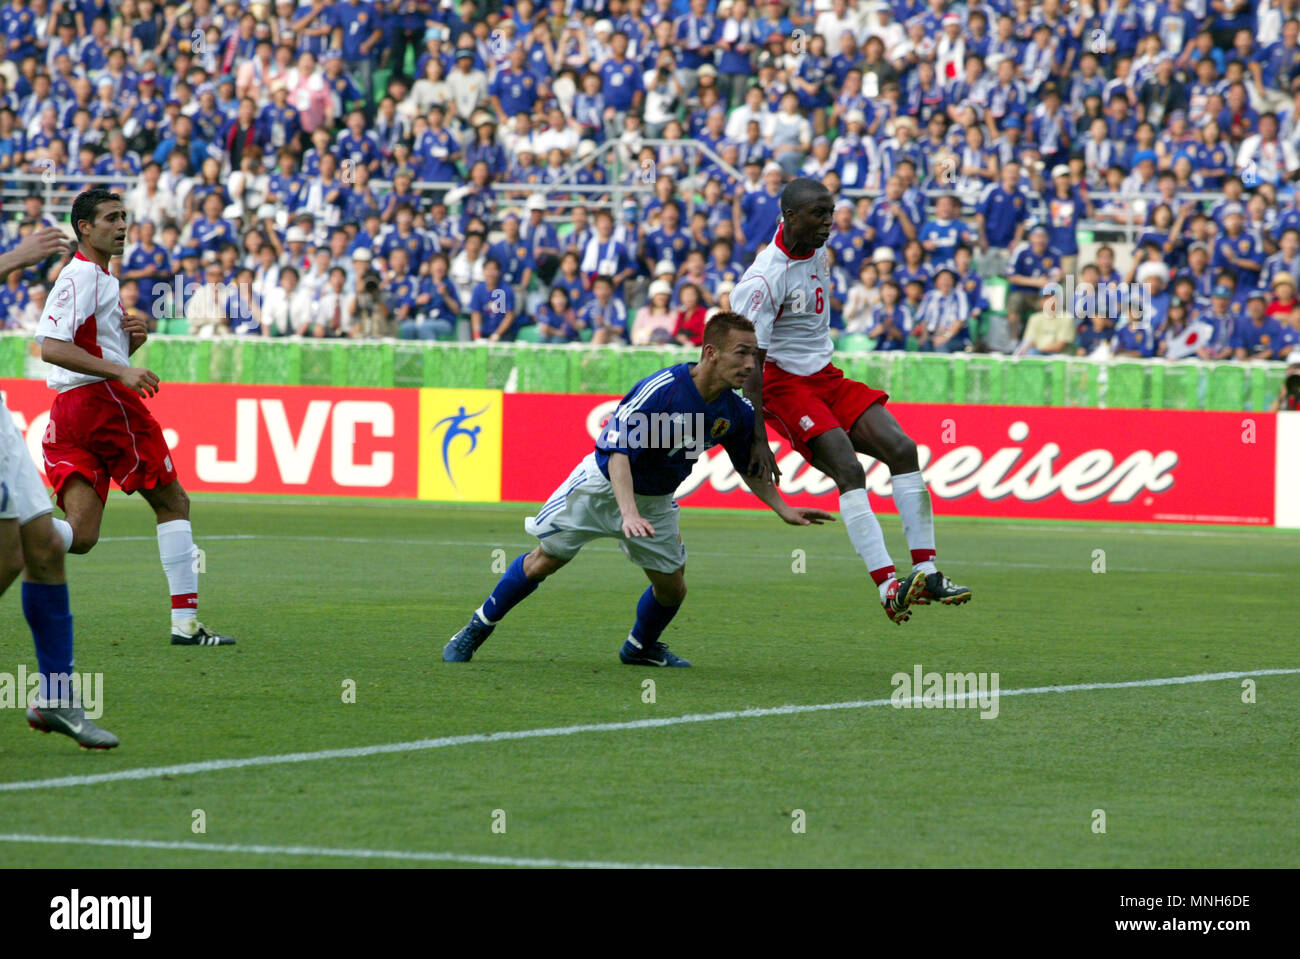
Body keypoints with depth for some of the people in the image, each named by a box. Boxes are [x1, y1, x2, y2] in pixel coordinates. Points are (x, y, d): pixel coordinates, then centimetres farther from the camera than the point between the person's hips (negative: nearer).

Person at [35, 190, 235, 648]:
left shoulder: (99, 277, 23)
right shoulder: (83, 276, -8)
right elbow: (51, 347, -20)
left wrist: (135, 336, 9)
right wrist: (121, 371, -25)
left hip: (67, 412, 9)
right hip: (106, 403, -9)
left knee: (79, 535, -2)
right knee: (173, 503, 3)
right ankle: (185, 622, 1)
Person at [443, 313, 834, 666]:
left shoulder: (736, 413, -12)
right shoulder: (659, 391, -32)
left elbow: (750, 469, 7)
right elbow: (619, 452, -35)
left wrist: (784, 510, -1)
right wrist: (629, 513, -47)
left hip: (656, 501, 5)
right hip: (604, 485, -5)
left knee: (672, 586, 0)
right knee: (544, 561, 0)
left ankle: (641, 647, 31)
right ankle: (476, 630, 19)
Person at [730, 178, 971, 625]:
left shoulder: (817, 251, 5)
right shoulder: (764, 279, -20)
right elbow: (749, 364, -21)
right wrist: (757, 440, -23)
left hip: (825, 376, 8)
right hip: (785, 383, -8)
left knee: (902, 449, -5)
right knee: (849, 471, -23)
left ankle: (926, 572, -6)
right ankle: (888, 586, -31)